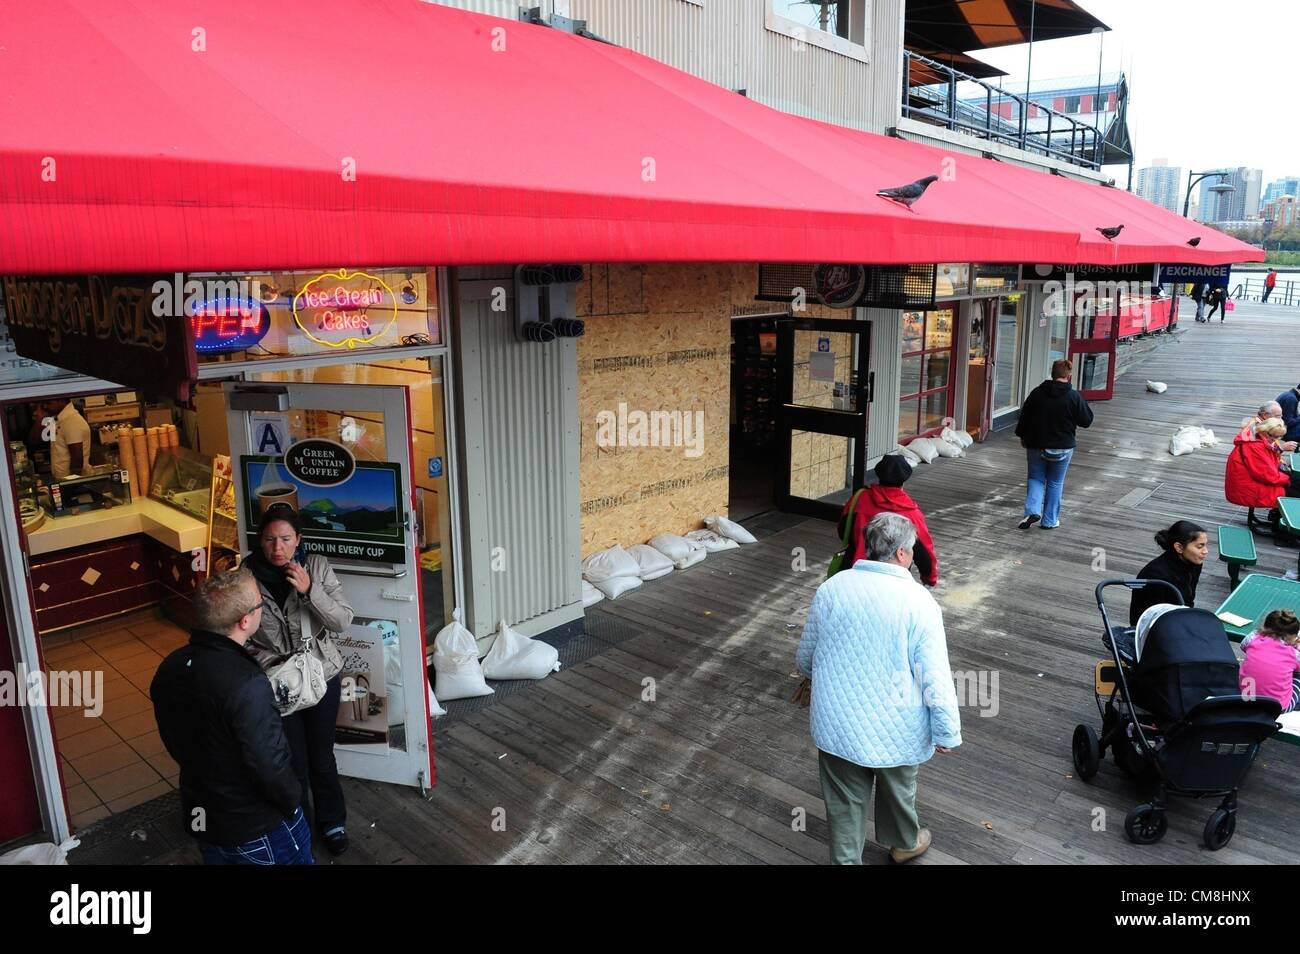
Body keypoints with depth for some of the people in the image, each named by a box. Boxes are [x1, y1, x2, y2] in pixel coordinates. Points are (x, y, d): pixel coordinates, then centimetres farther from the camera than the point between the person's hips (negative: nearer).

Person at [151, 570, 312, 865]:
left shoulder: (169, 668, -7)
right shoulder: (246, 683, -33)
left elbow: (174, 743, 7)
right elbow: (270, 763, -28)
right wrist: (292, 802, -10)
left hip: (200, 819, 7)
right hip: (258, 830, -7)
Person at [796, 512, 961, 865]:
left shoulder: (830, 588, -7)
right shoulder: (918, 602, -18)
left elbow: (805, 658, 4)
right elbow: (936, 680, -17)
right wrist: (947, 733, -3)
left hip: (835, 725, 2)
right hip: (894, 730, -1)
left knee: (845, 803, 17)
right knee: (898, 792, 26)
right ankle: (904, 843, 51)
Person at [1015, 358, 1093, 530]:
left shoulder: (1037, 393, -4)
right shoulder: (1074, 397, -11)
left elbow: (1024, 417, 4)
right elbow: (1086, 421, -3)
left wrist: (1022, 437, 16)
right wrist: (1084, 405, 12)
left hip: (1036, 445, 1)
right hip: (1062, 448, -1)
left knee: (1036, 478, 13)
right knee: (1055, 483, 10)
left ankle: (1032, 510, -9)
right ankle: (1050, 520, 15)